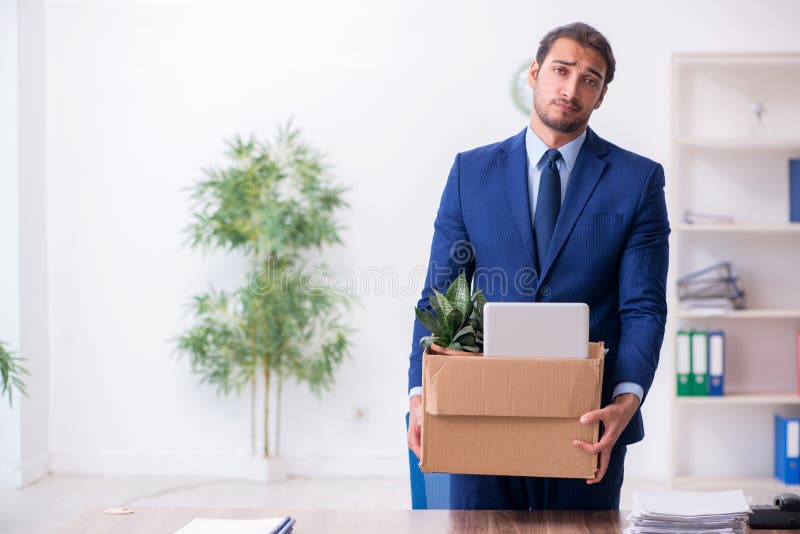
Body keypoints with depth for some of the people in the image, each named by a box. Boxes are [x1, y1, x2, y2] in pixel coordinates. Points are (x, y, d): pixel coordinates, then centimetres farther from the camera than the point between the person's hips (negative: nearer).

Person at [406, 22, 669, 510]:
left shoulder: (639, 180, 2)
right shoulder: (471, 172, 6)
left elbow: (643, 308, -3)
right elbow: (439, 297, 4)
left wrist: (627, 398, -20)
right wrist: (421, 394, -10)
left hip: (588, 426, -1)